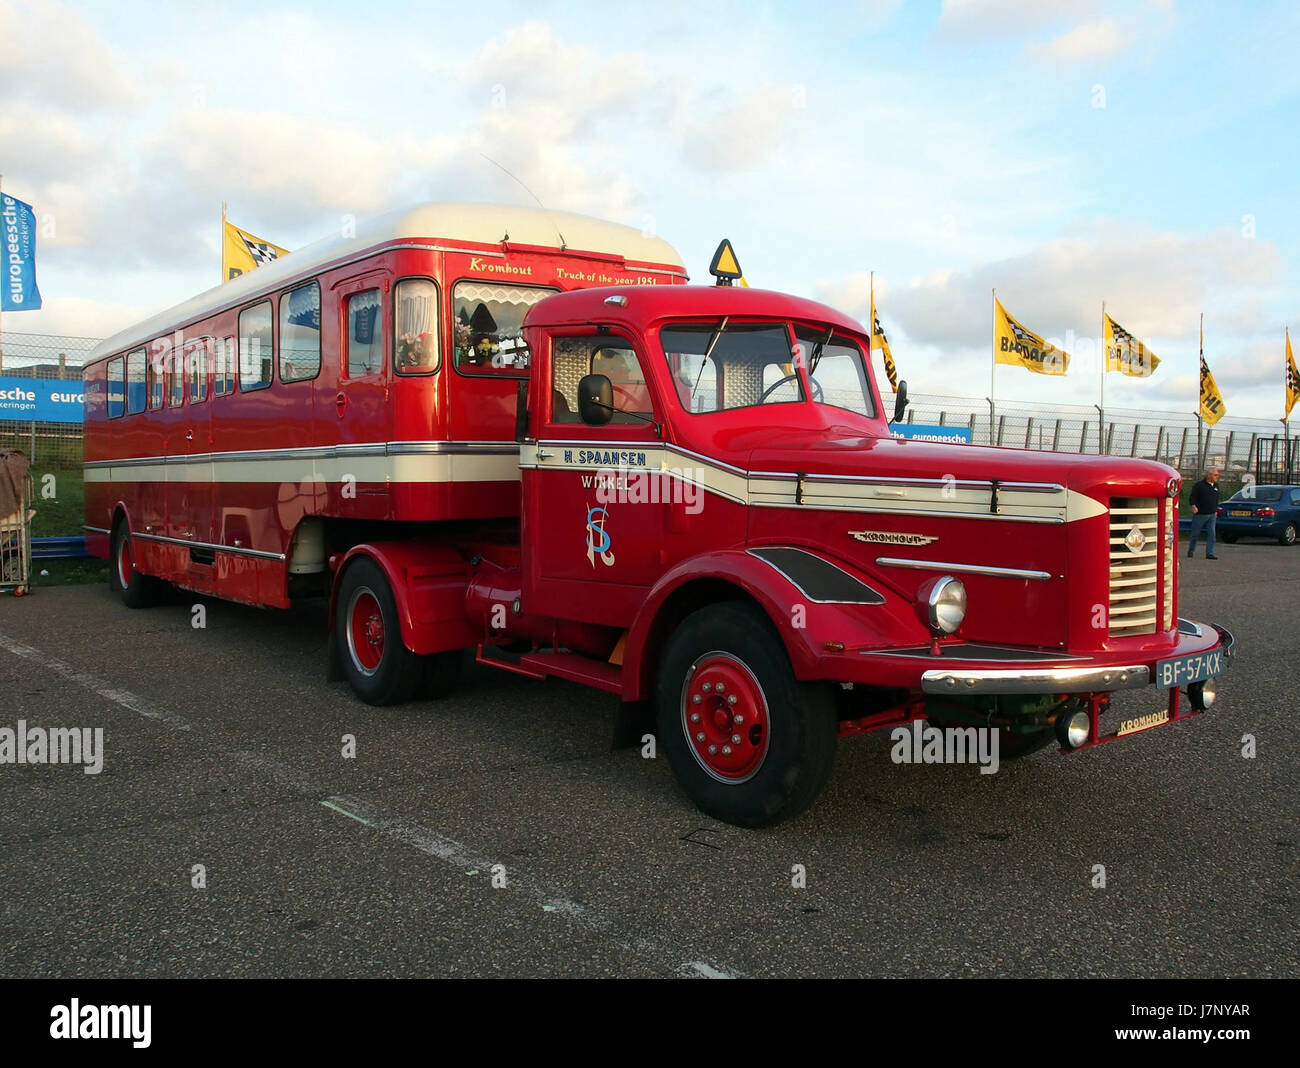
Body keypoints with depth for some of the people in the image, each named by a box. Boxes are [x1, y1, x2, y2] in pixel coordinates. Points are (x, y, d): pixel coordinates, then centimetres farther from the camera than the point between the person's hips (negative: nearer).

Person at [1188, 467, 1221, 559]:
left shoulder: (1216, 486, 12)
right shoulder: (1199, 485, -7)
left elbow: (1216, 499, 23)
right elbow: (1193, 497, -10)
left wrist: (1216, 510, 22)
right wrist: (1194, 506, -27)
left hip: (1211, 515, 5)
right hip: (1200, 514, -5)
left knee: (1211, 534, -3)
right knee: (1195, 533, 4)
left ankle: (1209, 553, -1)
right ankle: (1190, 551, 20)